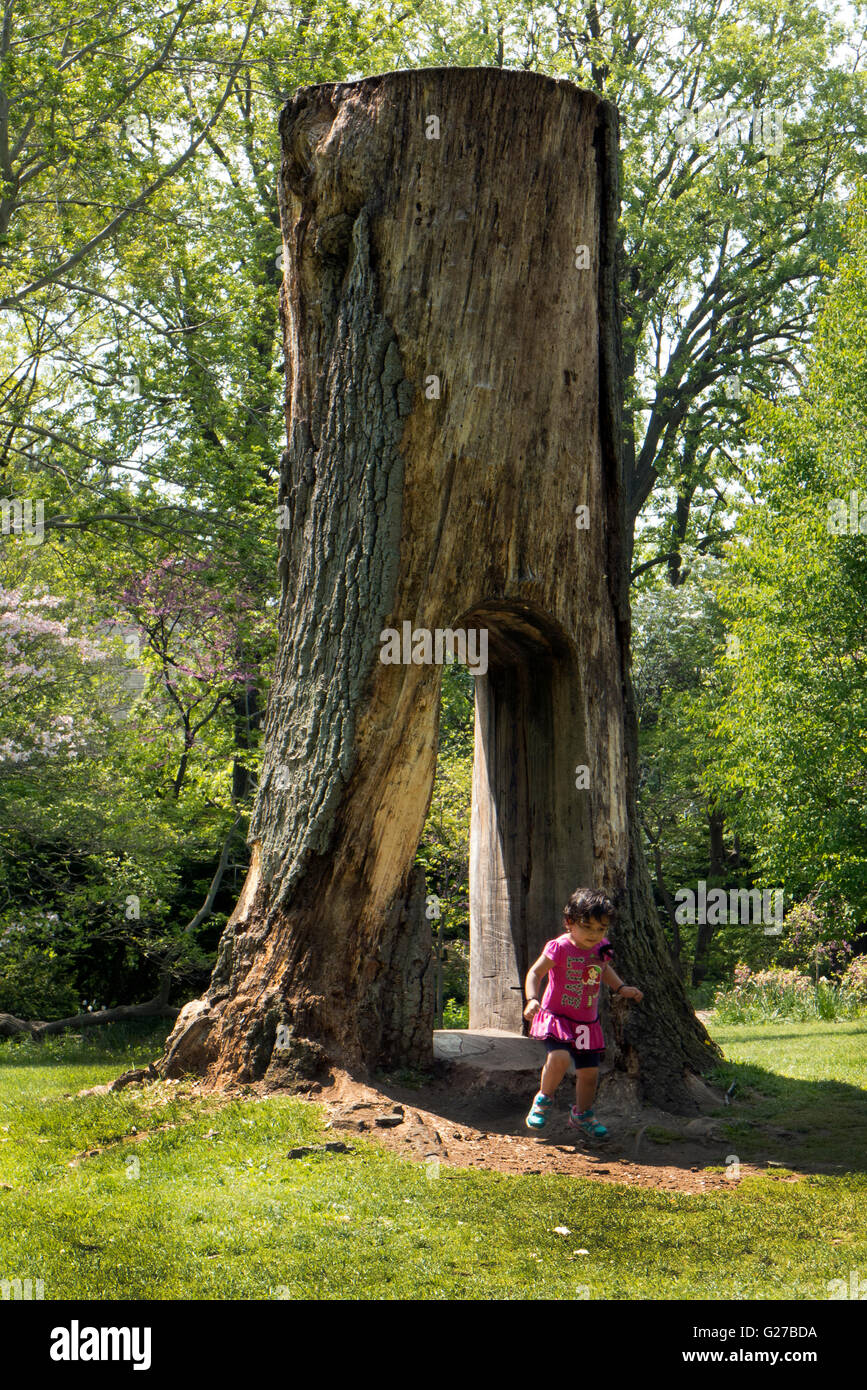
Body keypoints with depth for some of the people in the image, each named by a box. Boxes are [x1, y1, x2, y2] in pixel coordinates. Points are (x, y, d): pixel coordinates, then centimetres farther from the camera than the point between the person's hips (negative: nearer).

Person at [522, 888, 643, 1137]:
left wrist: (621, 988, 12)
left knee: (589, 1072, 9)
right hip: (556, 1016, -6)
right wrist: (532, 999, -29)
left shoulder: (601, 949, 1)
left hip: (587, 1023, 6)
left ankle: (582, 1115, 36)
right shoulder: (559, 948, -17)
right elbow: (535, 972, -14)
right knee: (560, 1058, -29)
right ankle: (544, 1099, -1)